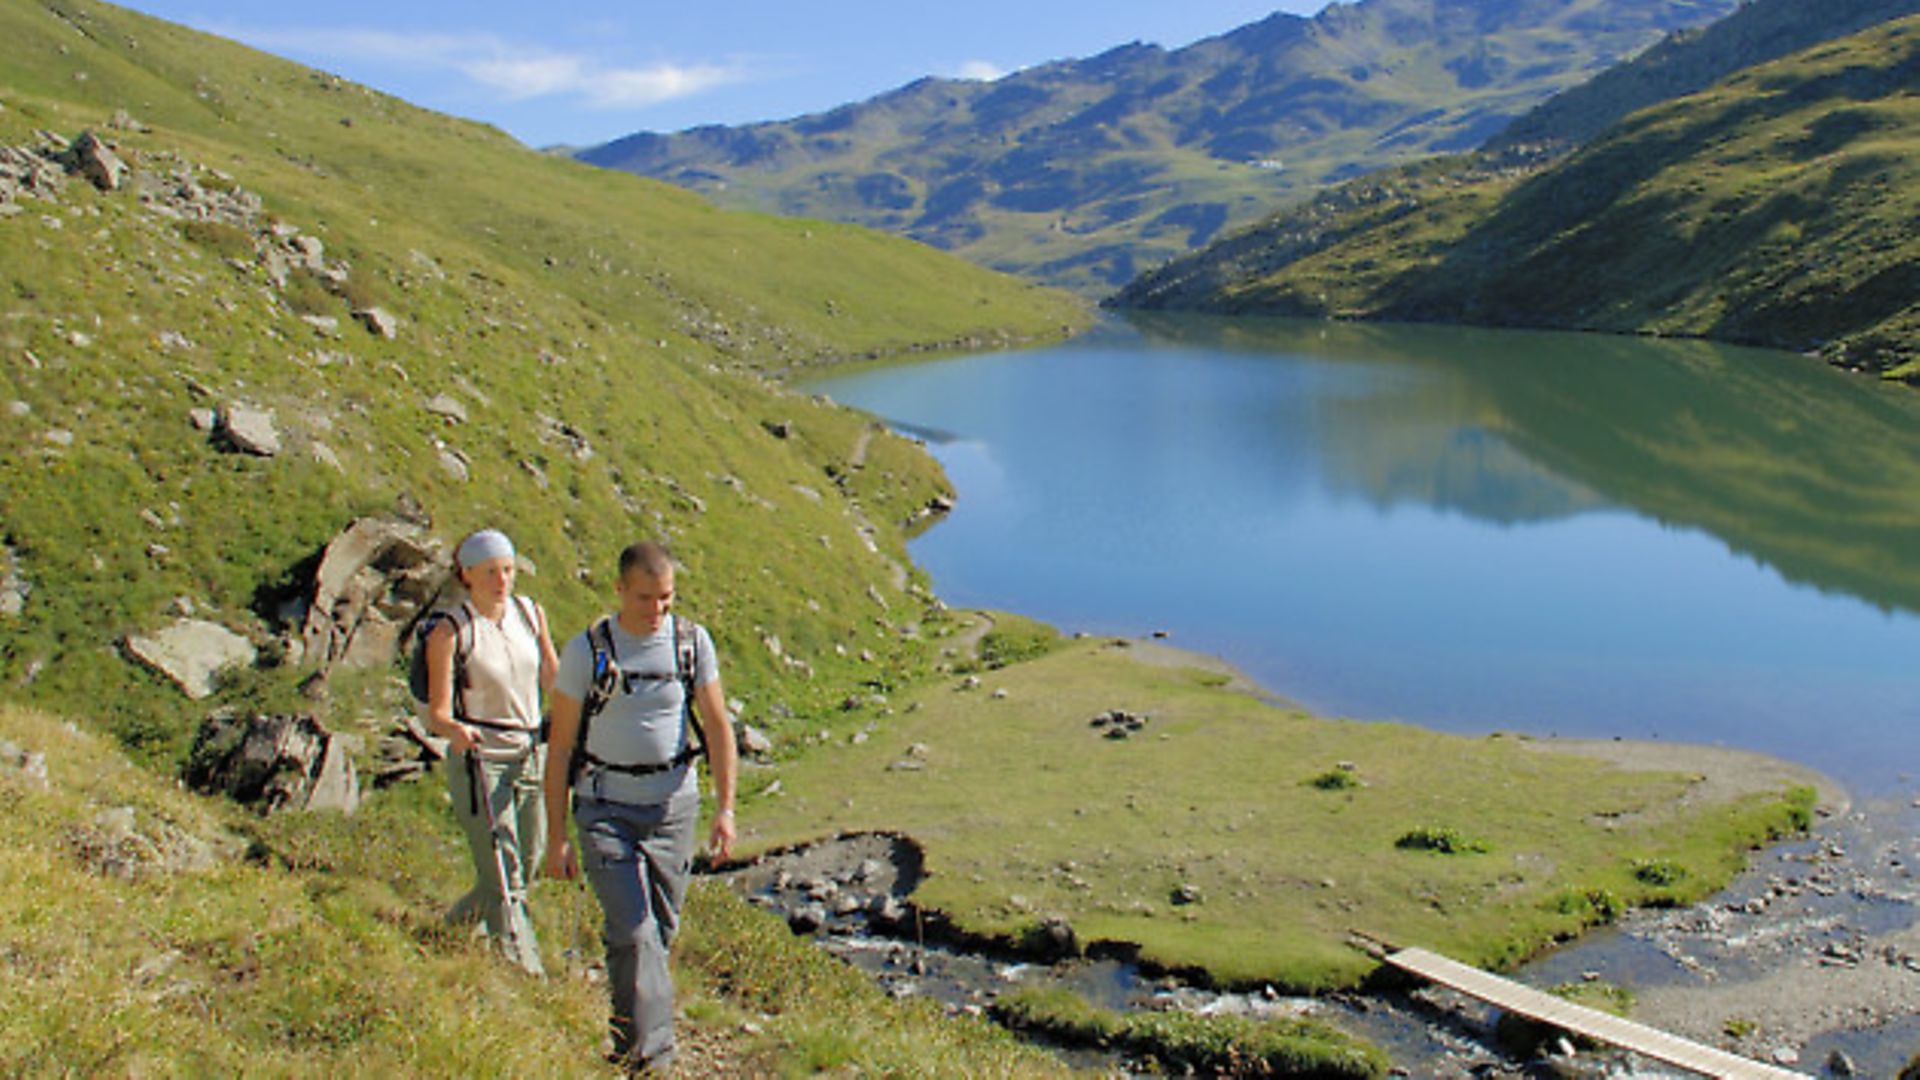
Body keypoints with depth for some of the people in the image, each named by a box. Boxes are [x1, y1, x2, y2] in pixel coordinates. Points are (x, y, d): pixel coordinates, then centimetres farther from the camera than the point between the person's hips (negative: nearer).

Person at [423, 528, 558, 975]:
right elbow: (437, 713, -11)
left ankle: (453, 927, 40)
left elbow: (553, 679, 14)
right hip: (478, 760, -6)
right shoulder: (449, 632, -10)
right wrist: (456, 730, -33)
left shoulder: (530, 612, 4)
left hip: (531, 756, 6)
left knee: (524, 871, 15)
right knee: (503, 881, -8)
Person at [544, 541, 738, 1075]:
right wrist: (556, 837, -5)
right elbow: (560, 747, -4)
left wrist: (725, 807, -7)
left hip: (674, 805, 3)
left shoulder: (692, 642, -1)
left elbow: (718, 727, 3)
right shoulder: (586, 651, -8)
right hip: (605, 808, -3)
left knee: (659, 933, 11)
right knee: (633, 934, -12)